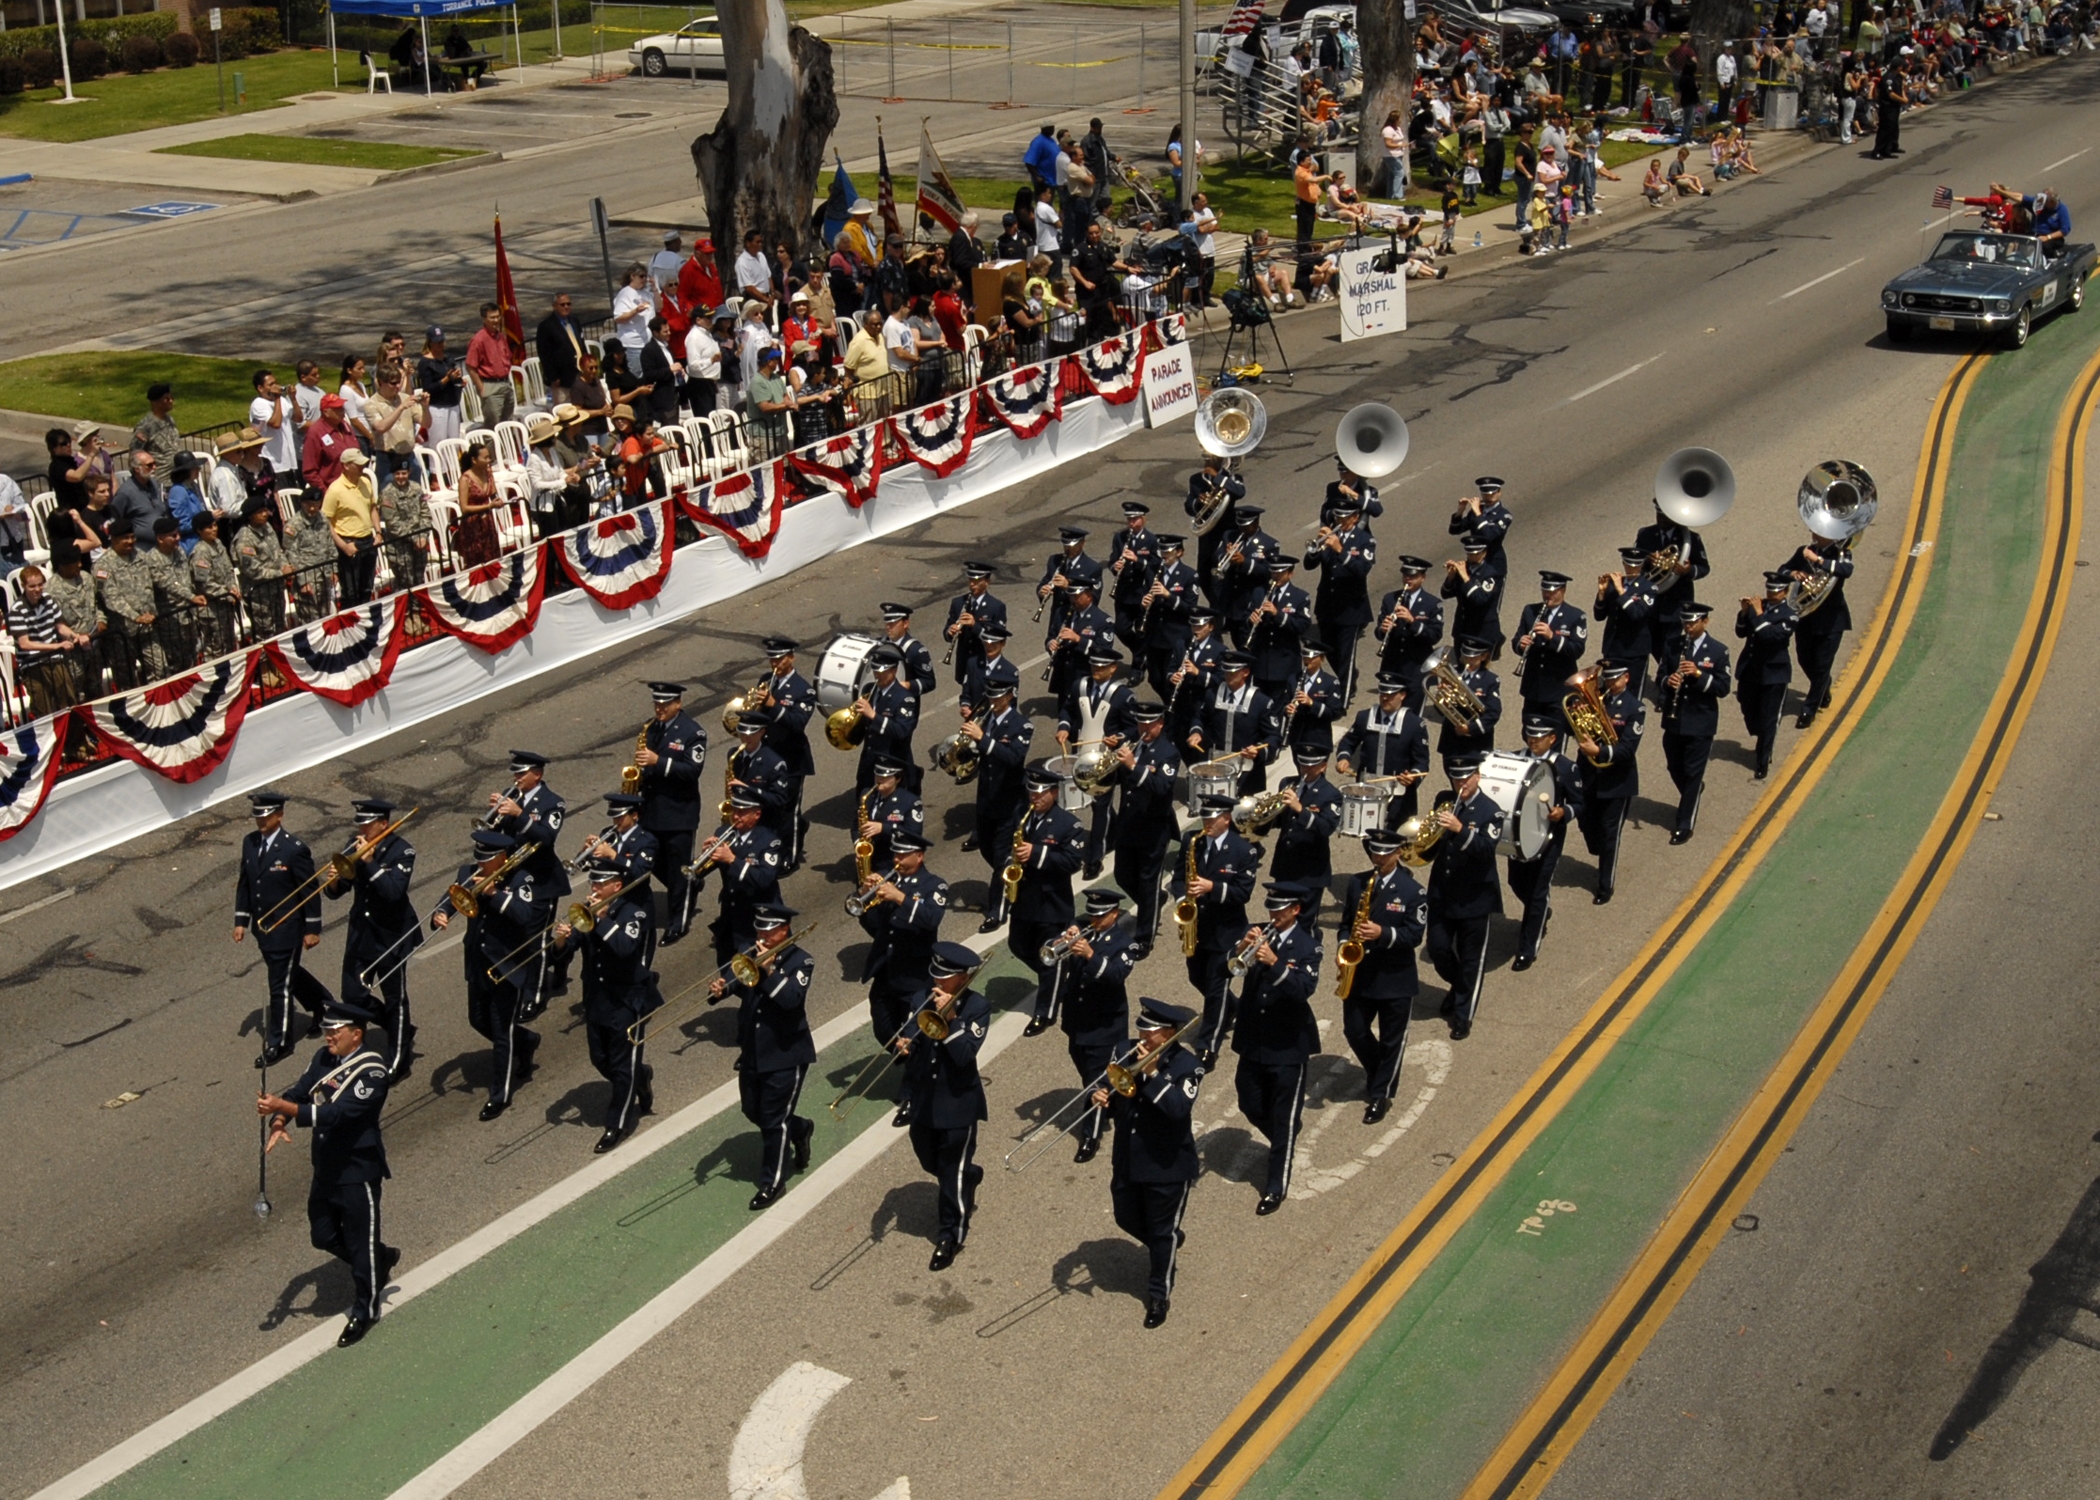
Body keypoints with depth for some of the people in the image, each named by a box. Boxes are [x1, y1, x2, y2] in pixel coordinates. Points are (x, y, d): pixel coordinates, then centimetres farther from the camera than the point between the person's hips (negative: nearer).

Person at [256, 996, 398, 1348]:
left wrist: (285, 1108, -39)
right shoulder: (325, 1058, 0)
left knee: (361, 1243, 8)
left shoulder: (371, 1071, -24)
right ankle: (382, 1258, 44)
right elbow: (299, 1091, -2)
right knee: (324, 1235, 19)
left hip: (359, 1170, -8)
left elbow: (338, 1113, -32)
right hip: (326, 1167, 8)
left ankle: (364, 1312, 28)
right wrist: (278, 1121, -23)